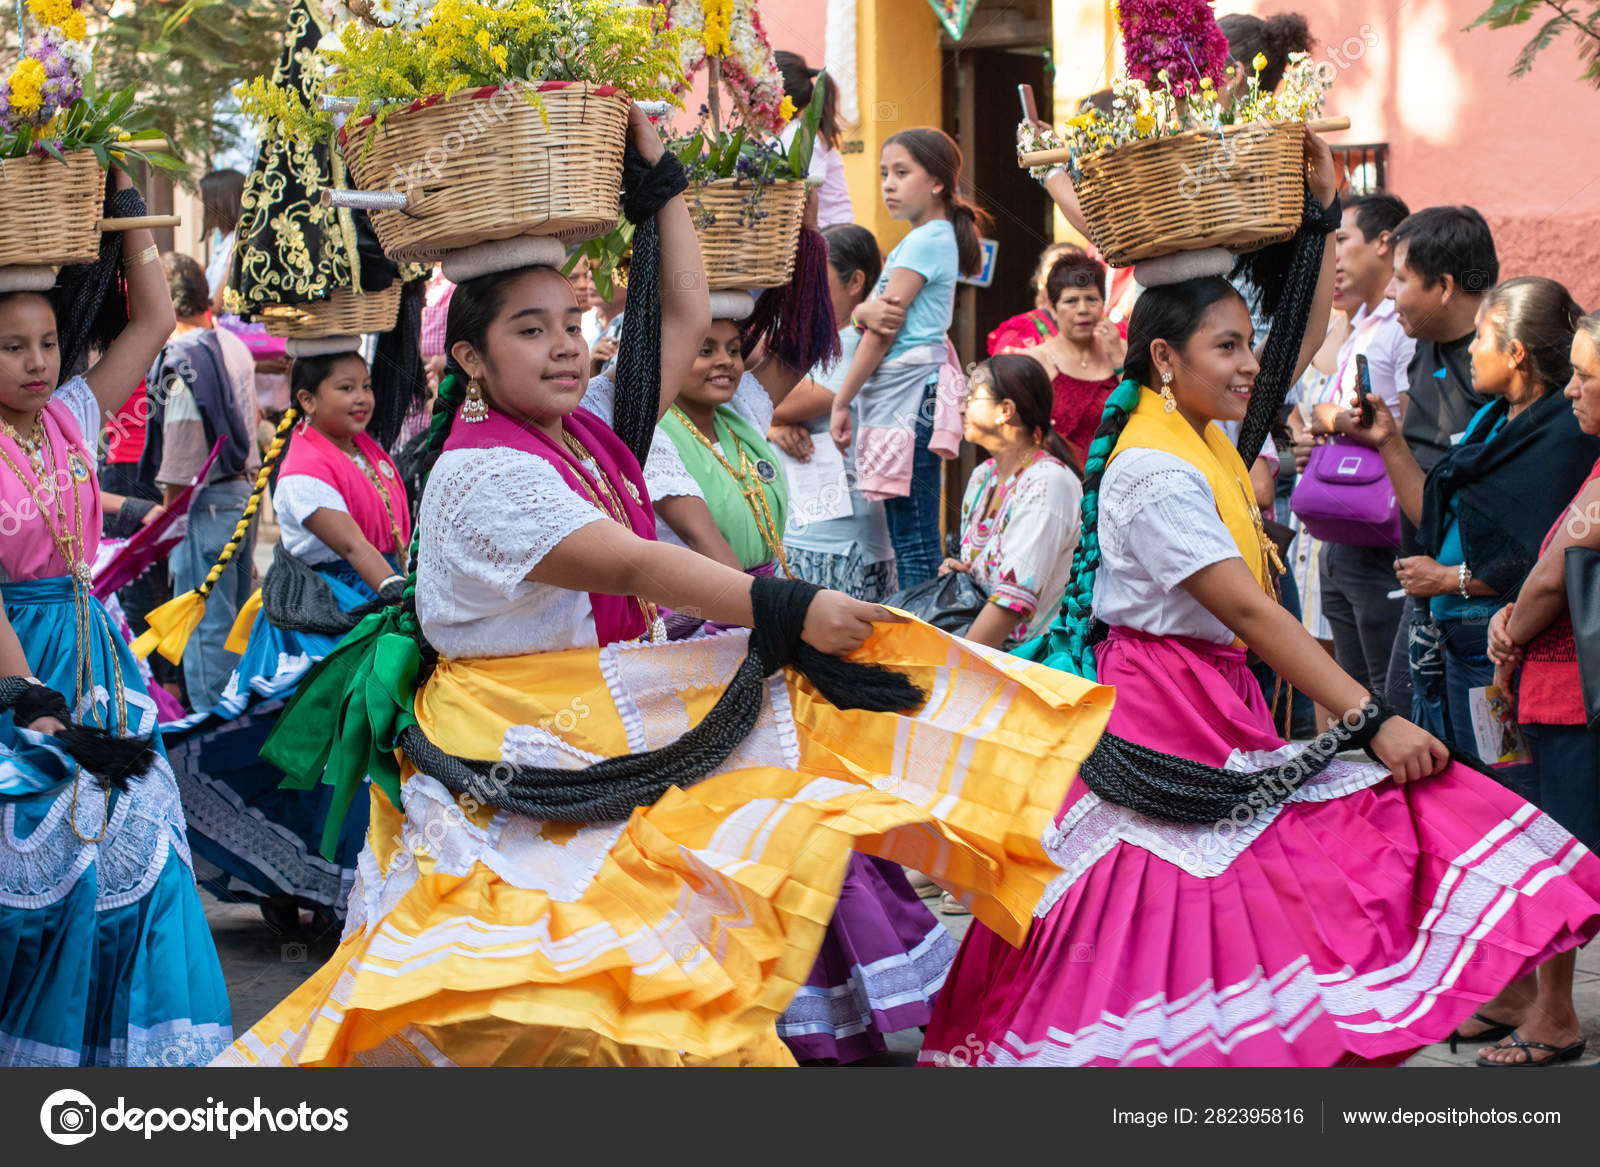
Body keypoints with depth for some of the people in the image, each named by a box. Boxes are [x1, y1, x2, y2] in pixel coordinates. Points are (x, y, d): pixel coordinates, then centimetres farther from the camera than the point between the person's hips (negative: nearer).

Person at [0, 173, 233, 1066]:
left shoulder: (72, 419, 5)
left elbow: (156, 320, 9)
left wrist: (128, 208, 5)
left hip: (93, 648, 6)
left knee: (127, 840, 3)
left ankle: (112, 1036, 11)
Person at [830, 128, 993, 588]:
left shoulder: (926, 241, -11)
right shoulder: (934, 238, 19)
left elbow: (884, 333, -12)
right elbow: (864, 311, 11)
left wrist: (841, 401, -8)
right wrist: (867, 310, -14)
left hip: (910, 393, -10)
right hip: (897, 398, 10)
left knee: (915, 541, -11)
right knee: (905, 532, 11)